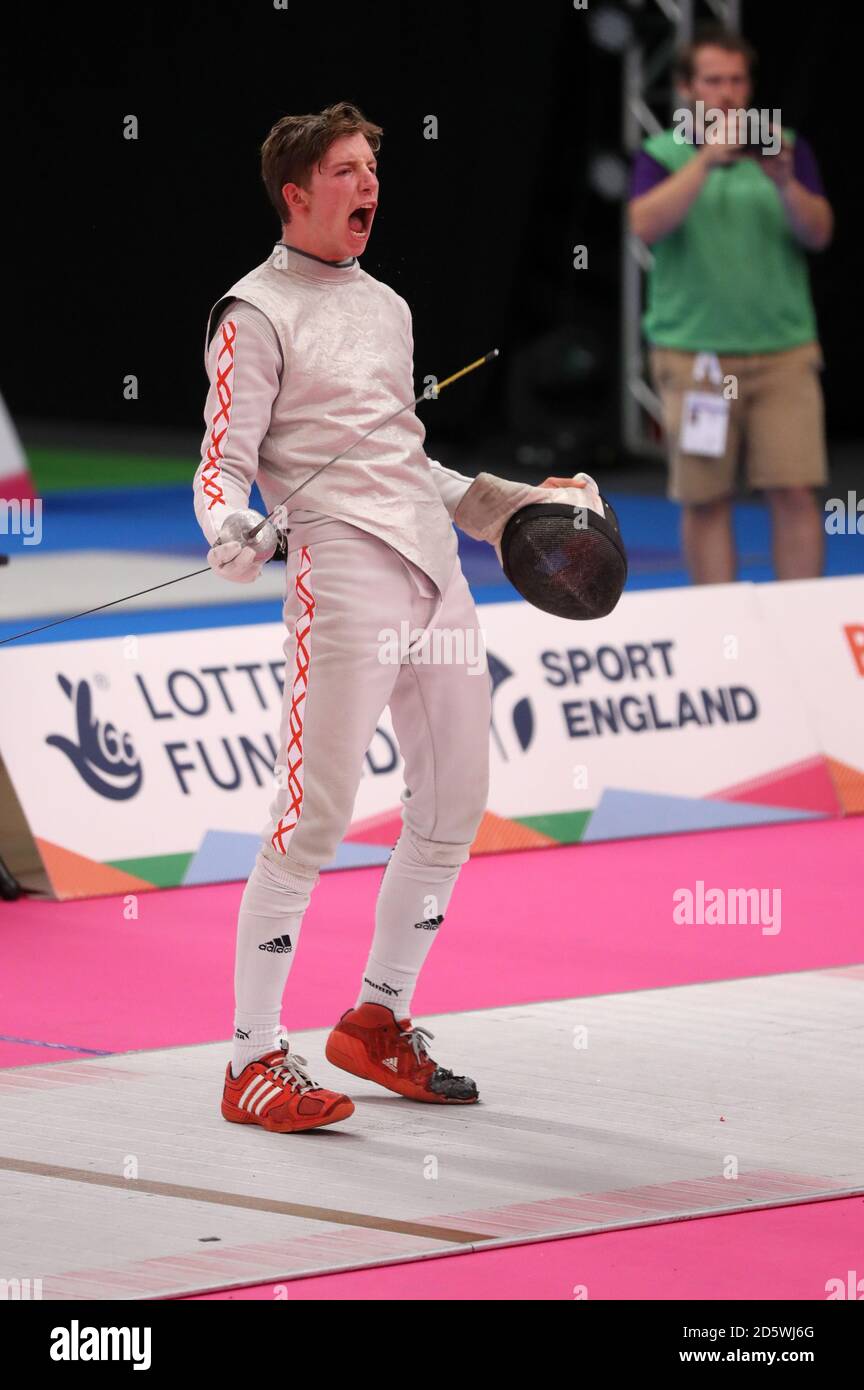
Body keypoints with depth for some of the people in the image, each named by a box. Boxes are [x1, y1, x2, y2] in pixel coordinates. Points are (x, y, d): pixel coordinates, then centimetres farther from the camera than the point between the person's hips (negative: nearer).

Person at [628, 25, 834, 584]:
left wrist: (784, 181, -20)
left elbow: (819, 233, -2)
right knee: (706, 501, 0)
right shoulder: (663, 155, 4)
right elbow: (647, 224, -13)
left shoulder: (789, 147, 8)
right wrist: (706, 160, -22)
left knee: (796, 495, -7)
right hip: (693, 356, -1)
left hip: (784, 353, 1)